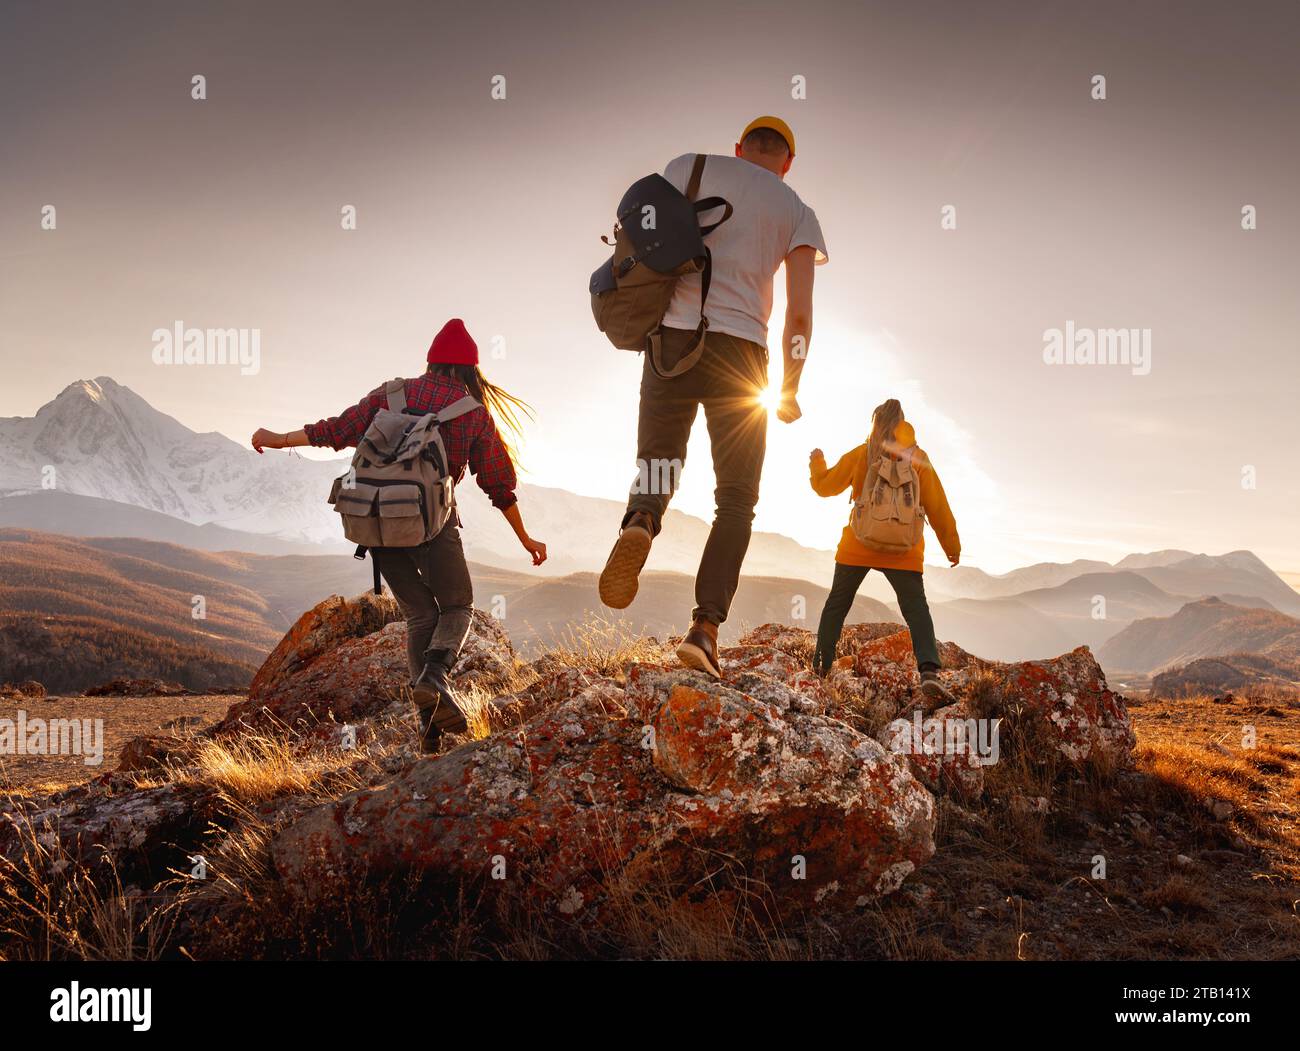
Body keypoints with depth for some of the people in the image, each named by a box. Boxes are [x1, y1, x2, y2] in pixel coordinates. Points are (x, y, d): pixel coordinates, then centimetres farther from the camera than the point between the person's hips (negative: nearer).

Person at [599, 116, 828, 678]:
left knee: (656, 468, 16)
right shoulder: (798, 213, 12)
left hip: (670, 337, 1)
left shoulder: (688, 166, 14)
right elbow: (799, 313, 3)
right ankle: (705, 627, -6)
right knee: (736, 499, 8)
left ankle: (640, 521, -21)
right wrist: (789, 391, 14)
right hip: (739, 349, -1)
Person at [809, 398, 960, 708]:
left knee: (837, 604, 16)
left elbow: (826, 485, 11)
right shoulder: (918, 458, 3)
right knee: (916, 609, -5)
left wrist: (817, 463, 31)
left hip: (858, 546, 1)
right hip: (903, 552, -1)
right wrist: (952, 546, 12)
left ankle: (820, 667, 20)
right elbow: (937, 506, 4)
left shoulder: (860, 455, 3)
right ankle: (929, 672, -27)